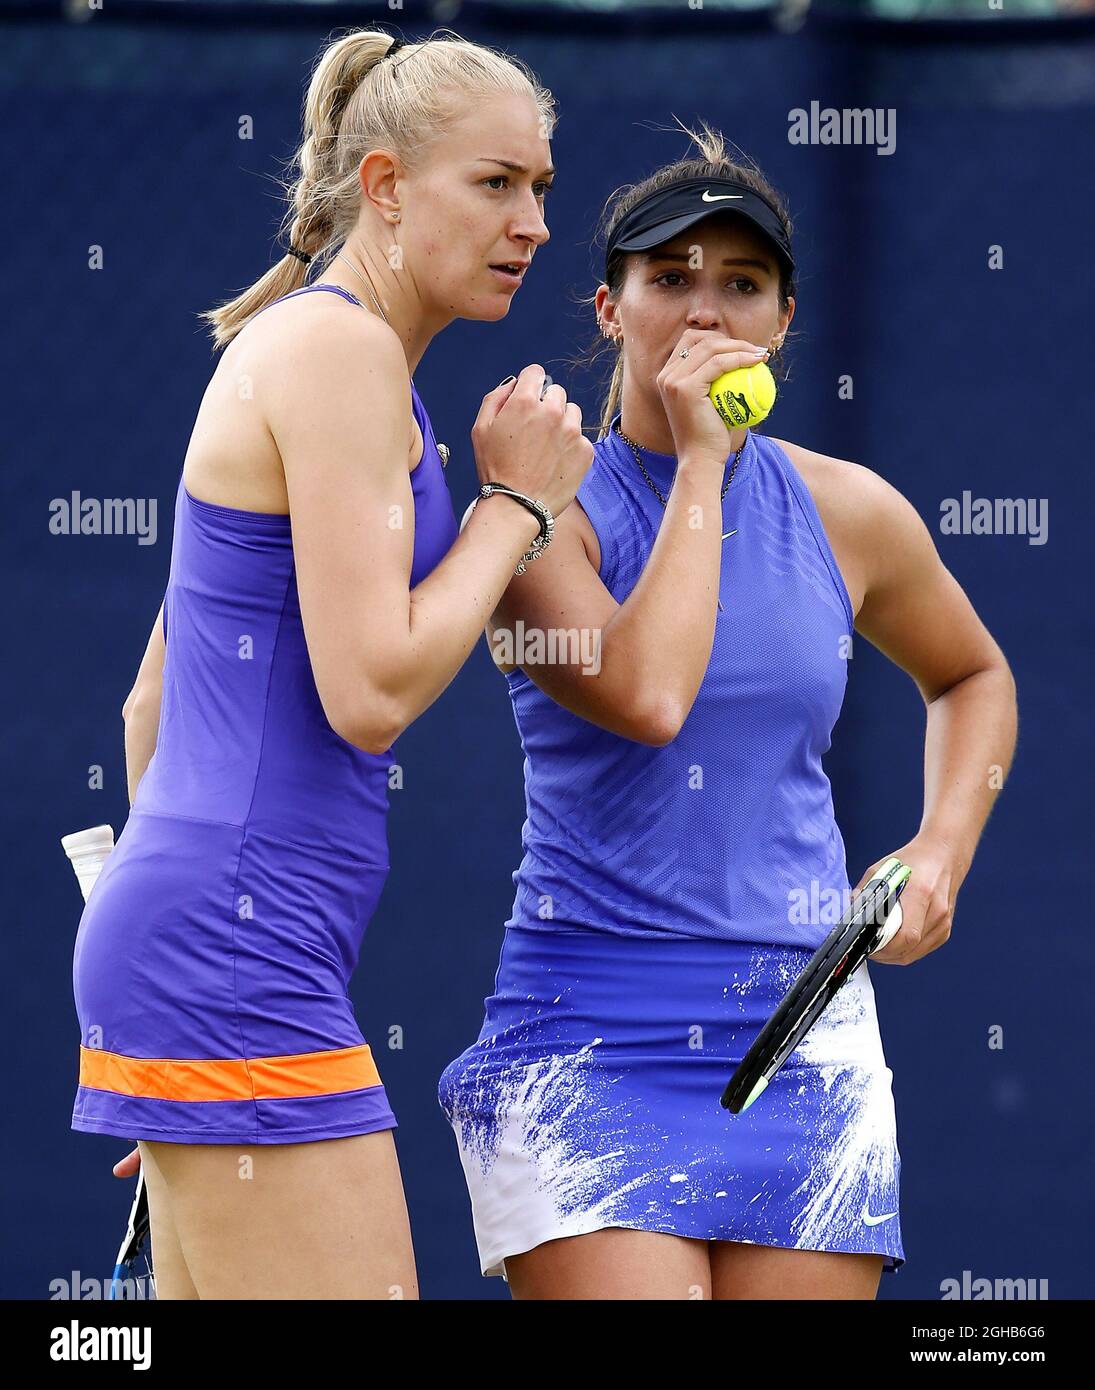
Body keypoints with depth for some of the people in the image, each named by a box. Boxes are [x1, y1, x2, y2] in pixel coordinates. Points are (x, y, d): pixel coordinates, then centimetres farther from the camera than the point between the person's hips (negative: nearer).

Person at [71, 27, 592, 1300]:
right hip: (238, 961, -10)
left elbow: (154, 701, 25)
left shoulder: (286, 349, 20)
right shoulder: (340, 349, -10)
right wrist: (516, 501, -5)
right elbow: (372, 693, -18)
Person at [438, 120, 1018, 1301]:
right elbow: (645, 695, -23)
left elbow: (972, 679, 28)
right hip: (590, 1040, -4)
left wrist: (941, 852, 11)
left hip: (807, 1030, 4)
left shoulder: (847, 513, 8)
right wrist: (699, 463, -14)